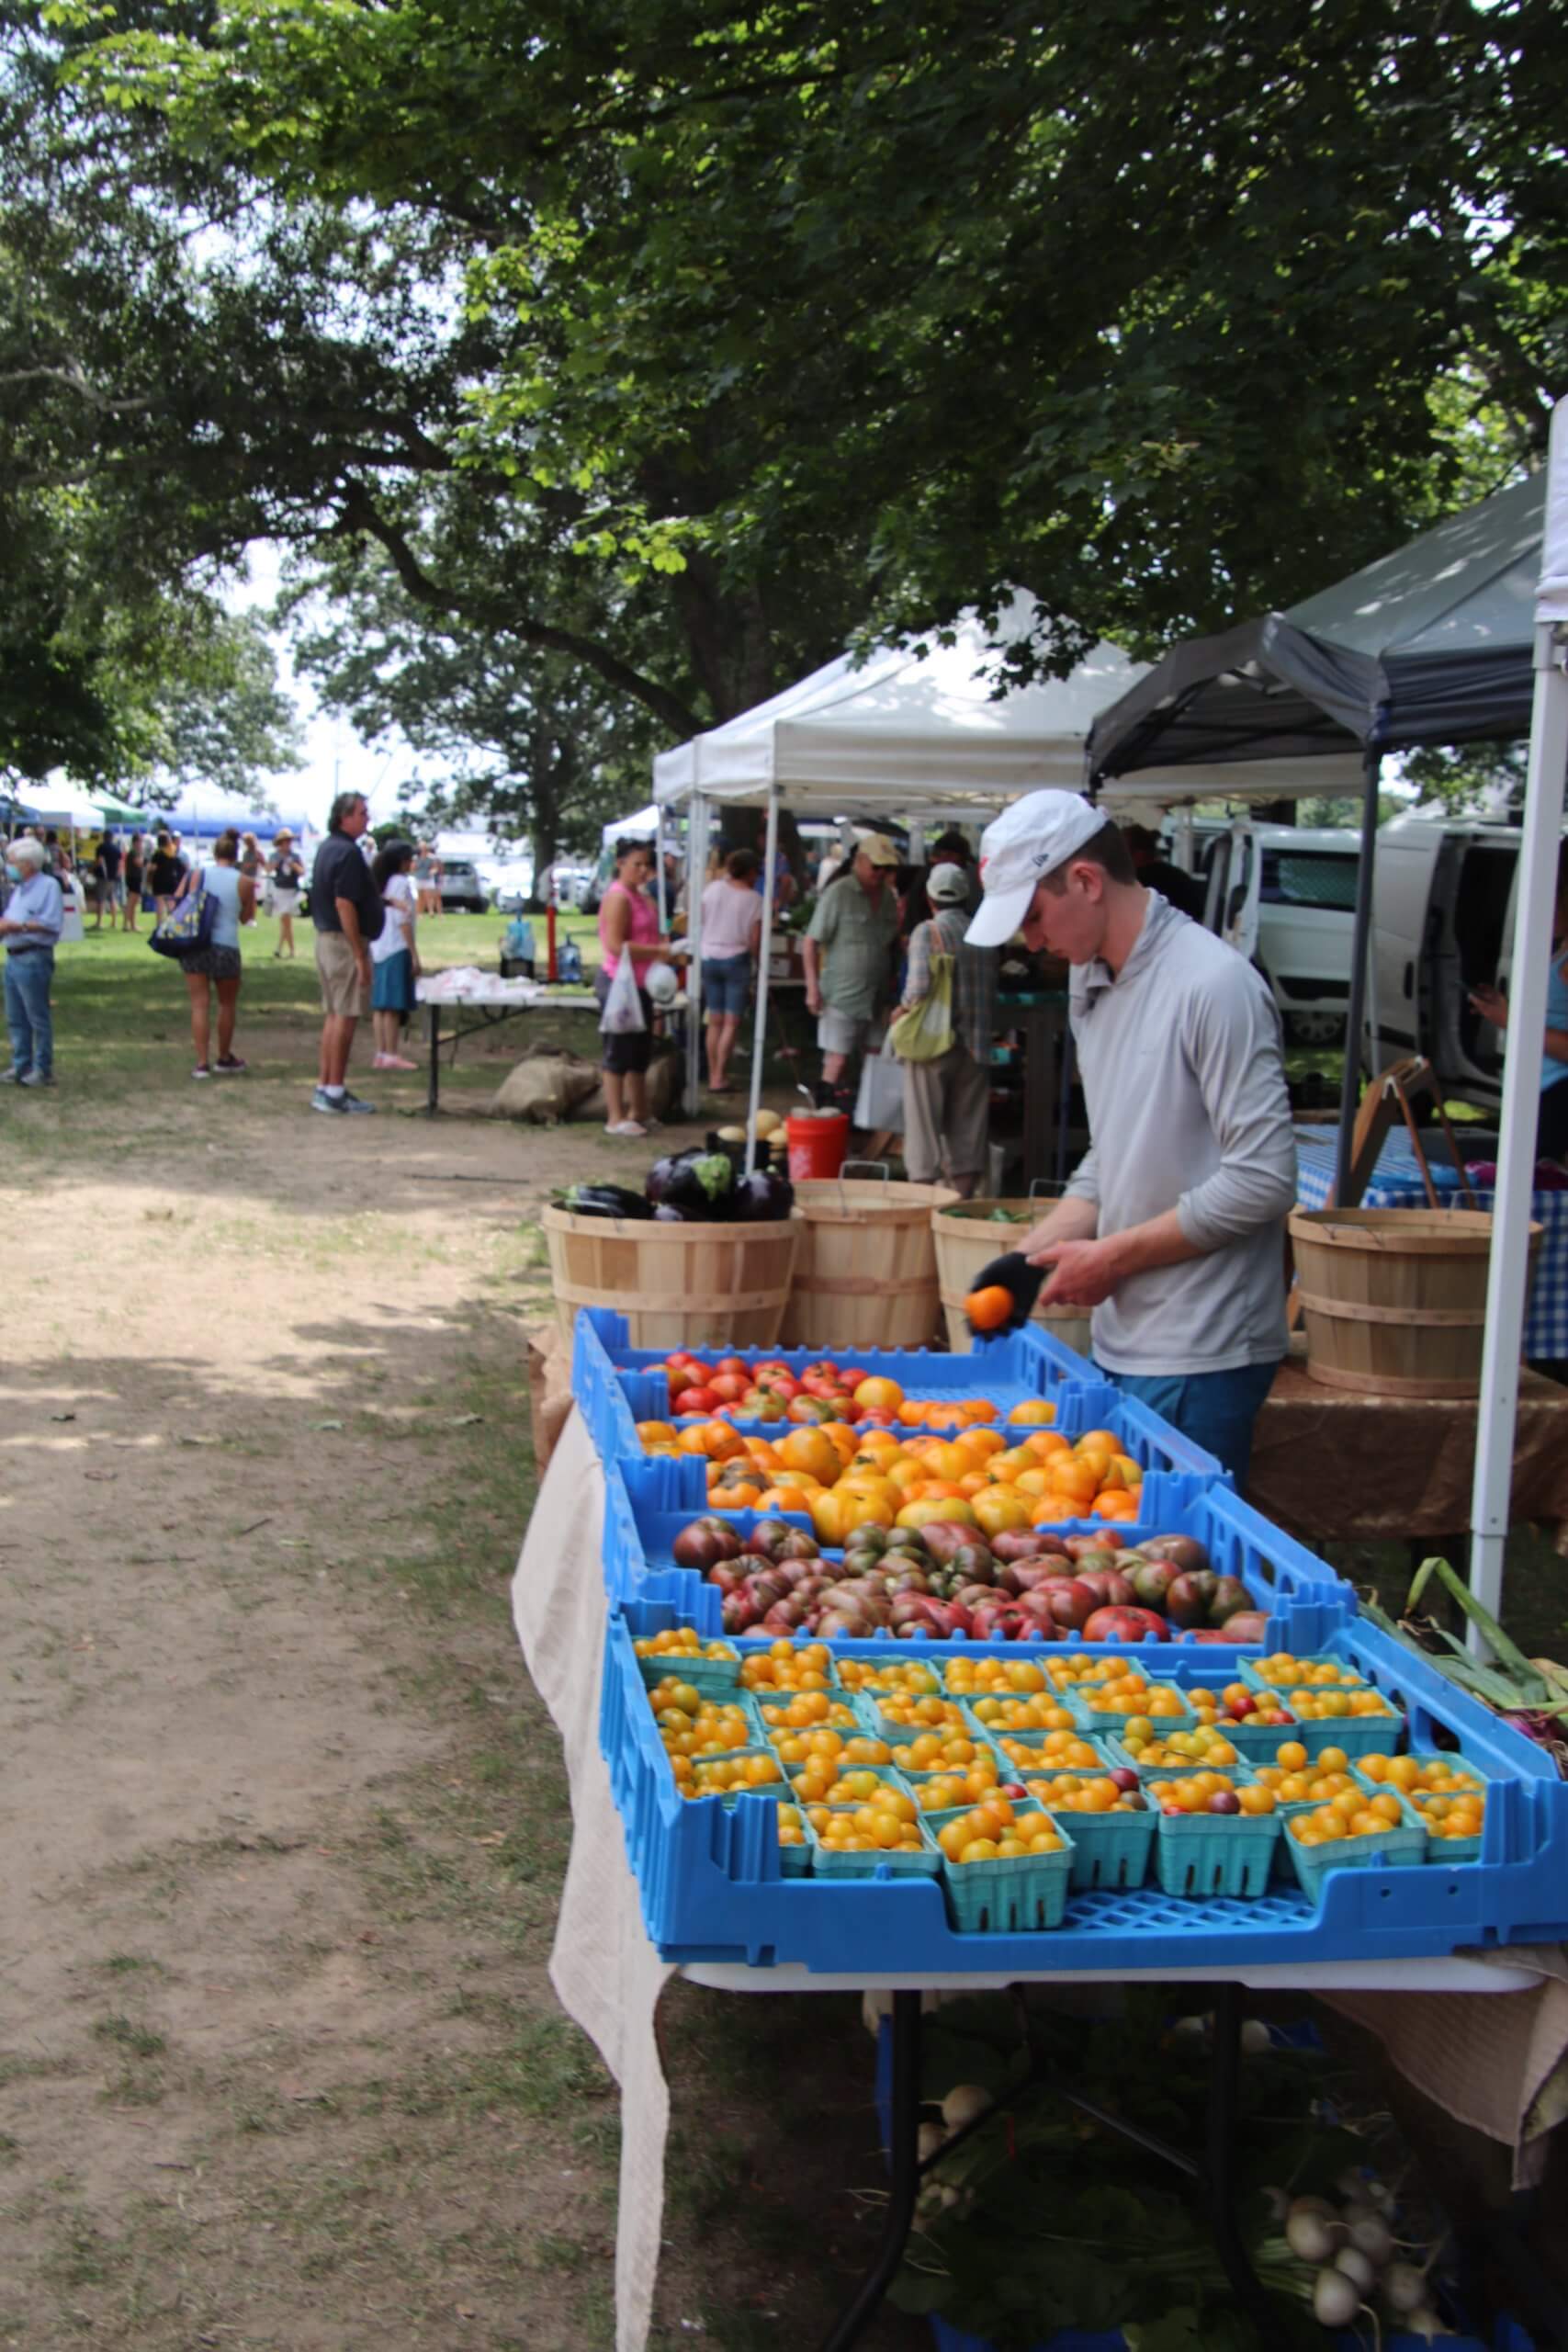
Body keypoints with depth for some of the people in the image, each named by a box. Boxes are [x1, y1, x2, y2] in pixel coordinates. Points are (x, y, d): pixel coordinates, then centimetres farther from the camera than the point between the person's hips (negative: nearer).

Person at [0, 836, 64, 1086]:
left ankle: (43, 1070, 2)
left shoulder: (48, 886, -9)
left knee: (38, 1017, -3)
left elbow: (51, 924, -19)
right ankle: (21, 1066, 19)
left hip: (33, 959, -9)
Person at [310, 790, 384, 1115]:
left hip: (325, 938, 10)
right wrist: (360, 955, -21)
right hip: (345, 941, -10)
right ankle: (335, 1091, -4)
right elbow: (344, 904, -22)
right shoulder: (347, 852, -16)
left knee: (333, 1015, 14)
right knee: (346, 1016, -6)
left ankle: (324, 1086, 17)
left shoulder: (327, 848, 14)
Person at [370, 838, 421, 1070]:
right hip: (397, 949, -8)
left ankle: (381, 1054, 10)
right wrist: (414, 955, -12)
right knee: (394, 1005, -6)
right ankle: (391, 1055, -6)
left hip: (378, 949, 8)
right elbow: (403, 920, -14)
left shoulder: (378, 883, 13)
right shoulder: (401, 883, -10)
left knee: (380, 1004, 8)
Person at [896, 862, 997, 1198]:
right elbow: (992, 993, 9)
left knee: (925, 1129, 3)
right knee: (968, 1131, 10)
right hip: (975, 1046, 5)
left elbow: (919, 985, -21)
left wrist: (906, 1007, -2)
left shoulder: (927, 932, -9)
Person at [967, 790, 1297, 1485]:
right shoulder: (1090, 983, 11)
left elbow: (1262, 1181, -19)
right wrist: (1032, 1252, 6)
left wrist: (1112, 1257, -13)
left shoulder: (1214, 984, -16)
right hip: (1120, 1341, 8)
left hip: (1198, 1356, -8)